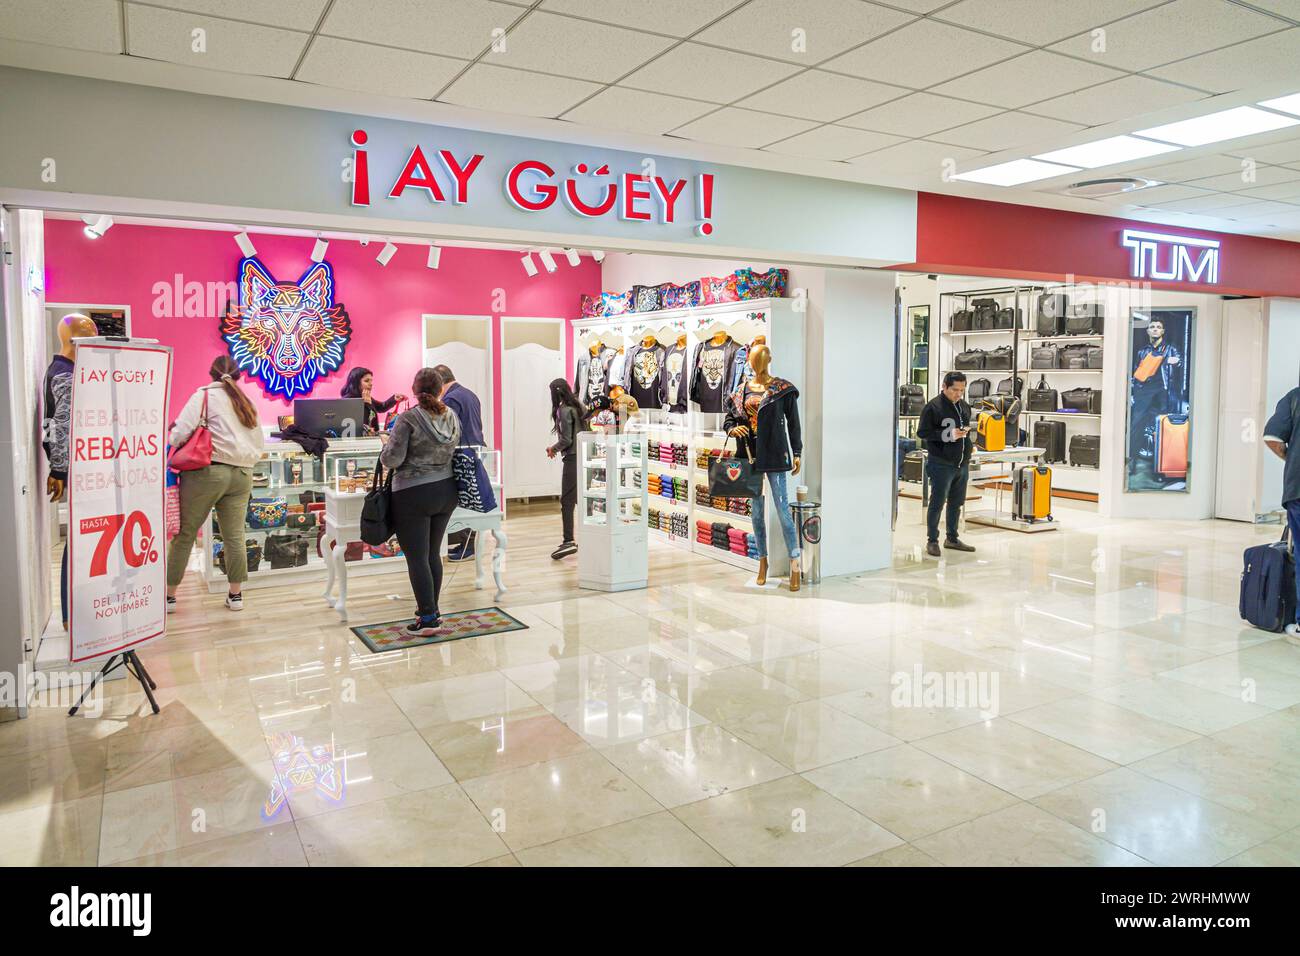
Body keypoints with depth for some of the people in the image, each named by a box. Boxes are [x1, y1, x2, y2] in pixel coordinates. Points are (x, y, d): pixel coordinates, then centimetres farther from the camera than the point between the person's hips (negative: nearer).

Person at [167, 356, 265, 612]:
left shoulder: (204, 395, 0)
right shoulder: (247, 402, 17)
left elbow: (180, 432, -11)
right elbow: (259, 447, 19)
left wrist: (171, 442, 9)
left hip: (207, 472, -5)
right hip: (242, 474, 5)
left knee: (184, 534, 4)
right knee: (234, 536, 8)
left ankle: (169, 595, 12)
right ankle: (236, 595, 13)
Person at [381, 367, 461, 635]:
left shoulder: (408, 419, -15)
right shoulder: (452, 417, 1)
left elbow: (391, 459, -16)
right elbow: (454, 452, 7)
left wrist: (386, 447, 4)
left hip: (413, 495, -6)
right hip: (446, 492, 6)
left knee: (417, 558, 1)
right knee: (433, 553, 17)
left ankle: (428, 618, 3)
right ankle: (432, 608, 27)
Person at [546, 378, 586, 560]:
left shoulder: (564, 410, -12)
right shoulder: (579, 406, 12)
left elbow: (566, 439, -15)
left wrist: (553, 449, 2)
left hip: (572, 458, -8)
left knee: (567, 500, -8)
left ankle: (569, 541, -14)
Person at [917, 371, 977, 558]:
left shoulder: (964, 406, 12)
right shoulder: (933, 407, -10)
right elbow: (922, 432, -12)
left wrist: (966, 431, 7)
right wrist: (948, 434, -20)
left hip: (962, 464, 7)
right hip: (941, 464, -7)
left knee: (957, 502, 13)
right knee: (937, 503, -1)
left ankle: (952, 538, 25)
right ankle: (932, 541, 7)